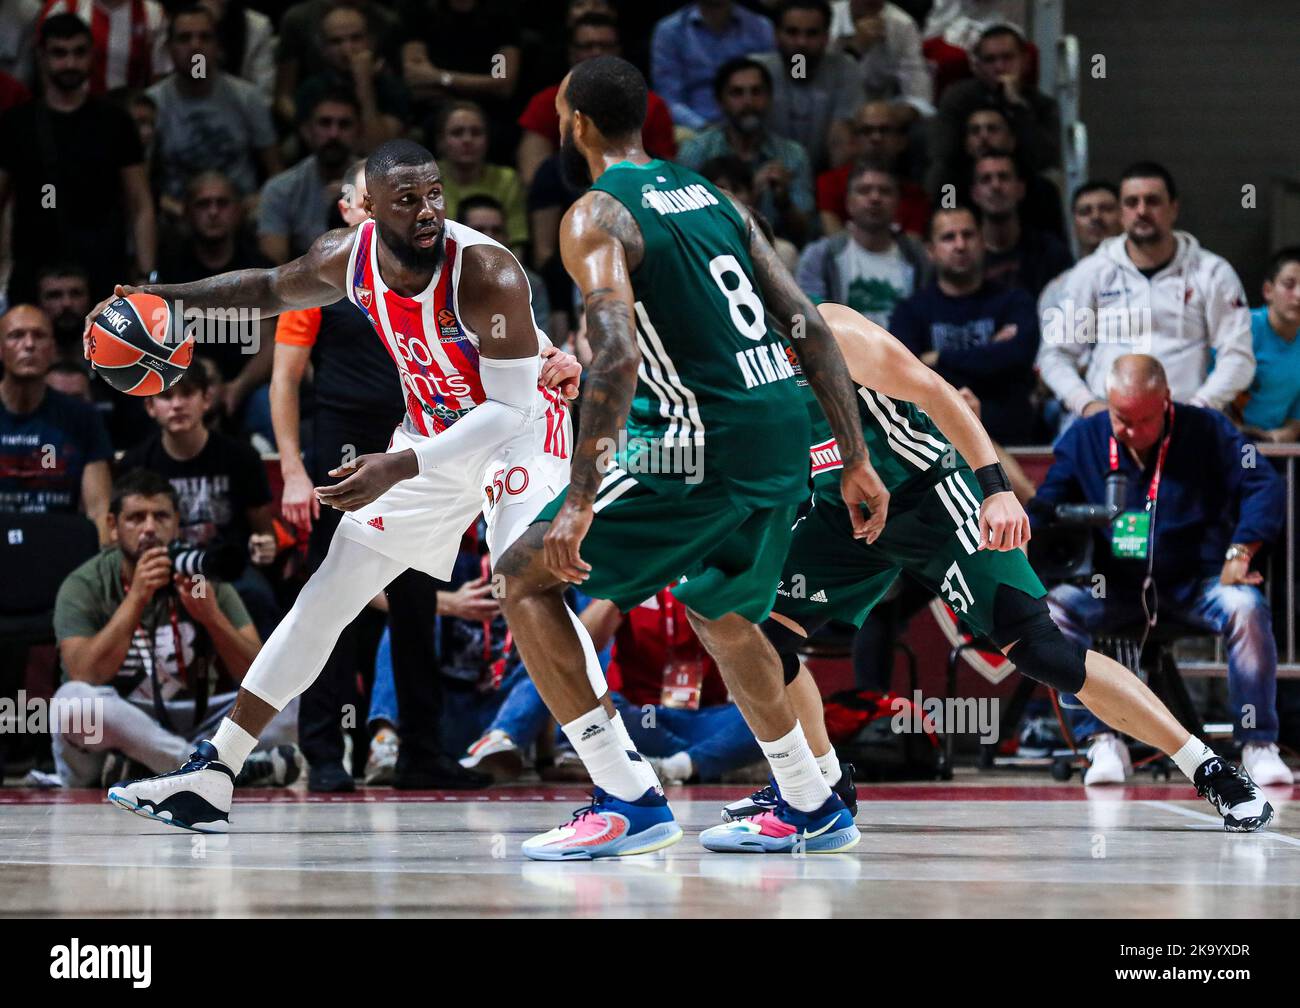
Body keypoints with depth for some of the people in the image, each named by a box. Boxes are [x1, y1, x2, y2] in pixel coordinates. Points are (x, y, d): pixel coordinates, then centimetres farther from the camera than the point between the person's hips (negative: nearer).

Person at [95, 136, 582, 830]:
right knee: (324, 597, 7)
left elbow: (511, 406, -32)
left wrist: (398, 468, -39)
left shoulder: (486, 273, -33)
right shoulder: (348, 258, -14)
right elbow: (273, 288, 10)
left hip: (519, 432, -6)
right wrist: (170, 297, 0)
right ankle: (210, 778, 13)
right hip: (433, 433, 7)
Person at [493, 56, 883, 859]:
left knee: (525, 578, 2)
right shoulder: (714, 199, 18)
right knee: (718, 614, 31)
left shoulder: (597, 217, -5)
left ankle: (630, 800, -5)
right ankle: (813, 810, 36)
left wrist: (580, 501, -24)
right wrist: (858, 462, 17)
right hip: (784, 445, 8)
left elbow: (618, 355, -21)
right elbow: (812, 327, 14)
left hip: (704, 446, -8)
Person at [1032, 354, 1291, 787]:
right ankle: (1102, 742, -23)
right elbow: (1043, 509, 7)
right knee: (1052, 608, -27)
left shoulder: (1206, 430, -4)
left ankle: (1258, 744, -20)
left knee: (1246, 608, -33)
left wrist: (1239, 553, -20)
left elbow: (1265, 488, -8)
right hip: (1116, 587, 2)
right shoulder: (1083, 439, 3)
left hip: (1196, 581, -2)